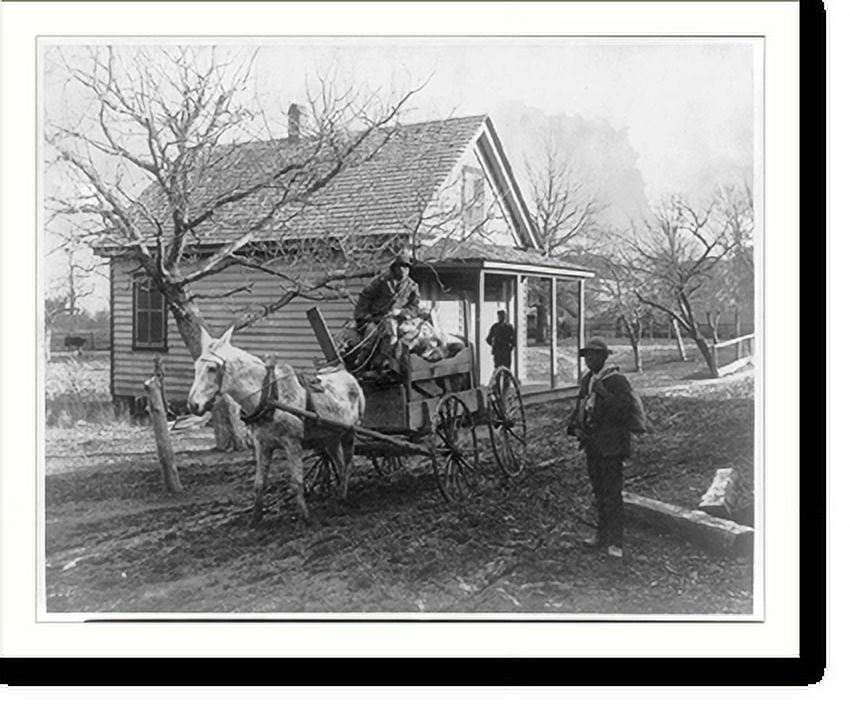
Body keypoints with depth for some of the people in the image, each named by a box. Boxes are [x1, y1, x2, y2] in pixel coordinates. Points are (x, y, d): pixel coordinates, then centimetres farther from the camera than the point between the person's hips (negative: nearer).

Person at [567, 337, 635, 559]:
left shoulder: (617, 381, -13)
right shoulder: (587, 380, 11)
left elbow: (625, 411, -22)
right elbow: (580, 405, 22)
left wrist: (604, 393, -27)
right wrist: (575, 426, 5)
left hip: (610, 445, -8)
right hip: (592, 443, 8)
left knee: (612, 492, -6)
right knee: (598, 489, 15)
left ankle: (614, 542, -1)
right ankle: (603, 533, 27)